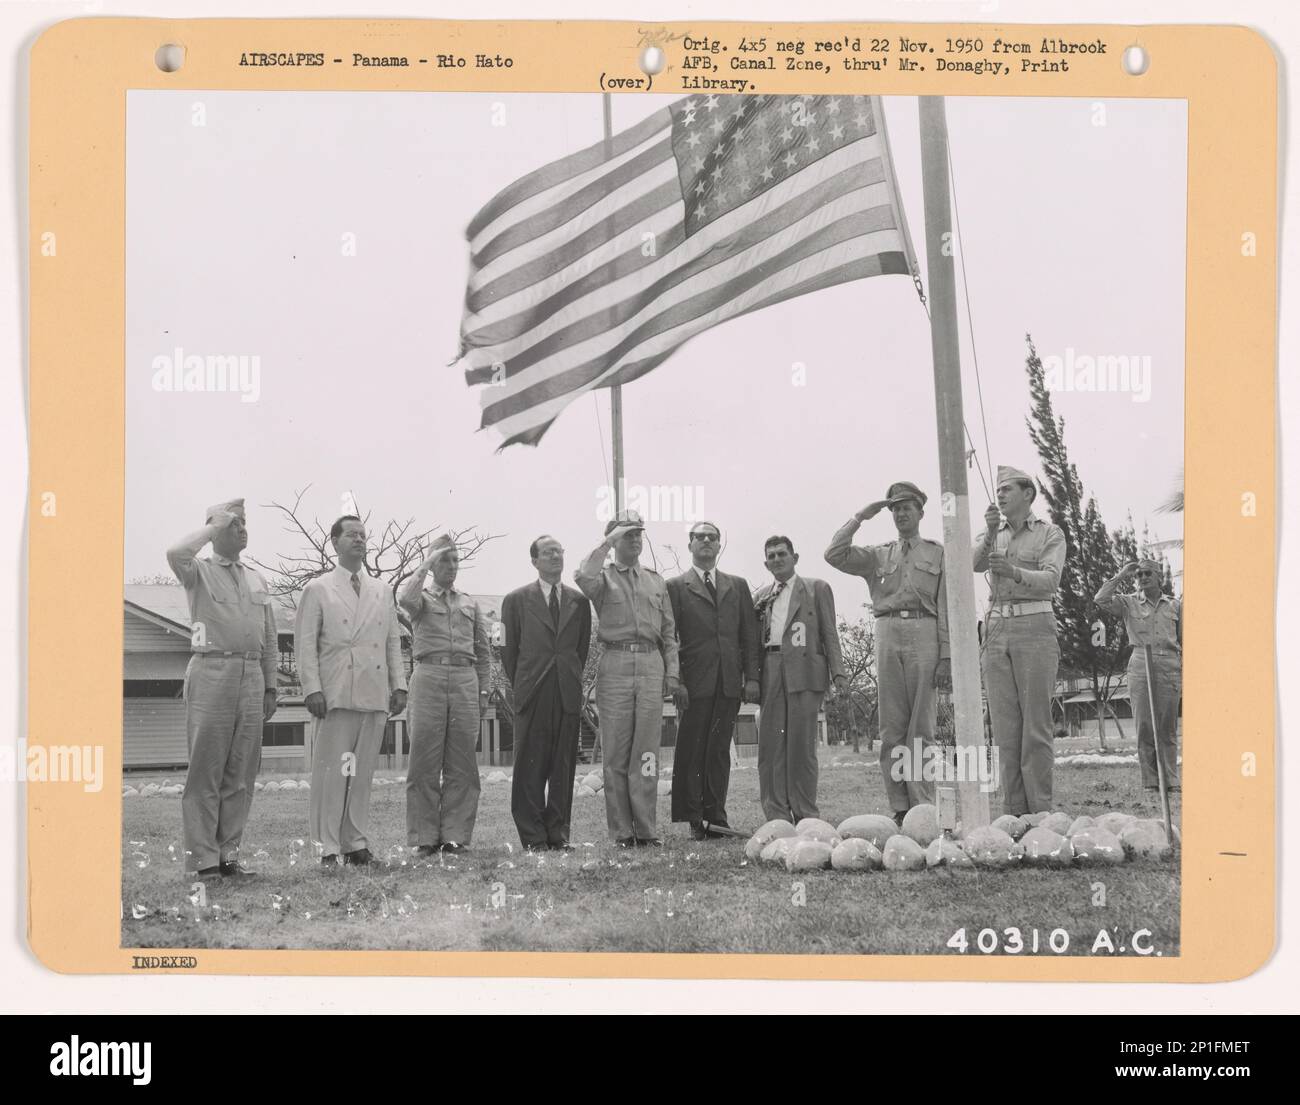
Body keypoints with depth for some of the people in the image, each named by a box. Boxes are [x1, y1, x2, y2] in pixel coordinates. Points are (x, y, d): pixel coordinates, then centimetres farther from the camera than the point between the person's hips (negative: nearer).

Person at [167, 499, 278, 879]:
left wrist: (270, 686, 13)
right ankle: (201, 858, -4)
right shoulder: (199, 571, 4)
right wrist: (216, 524, -10)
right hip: (212, 673, -5)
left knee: (241, 772, 4)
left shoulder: (256, 578, 19)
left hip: (251, 676, 5)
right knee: (205, 769, -6)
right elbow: (176, 554, -22)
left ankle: (228, 853, 10)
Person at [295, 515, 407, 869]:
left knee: (362, 773, 5)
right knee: (331, 772, -5)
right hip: (336, 693, -4)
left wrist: (399, 685, 9)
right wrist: (312, 688, -10)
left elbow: (393, 642, 18)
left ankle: (356, 844, 10)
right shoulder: (318, 590, 6)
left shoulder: (382, 592, 19)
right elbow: (305, 643, 0)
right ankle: (328, 849, -3)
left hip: (375, 694, 4)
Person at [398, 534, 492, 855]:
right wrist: (426, 563, -8)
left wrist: (484, 690, 11)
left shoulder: (470, 604, 20)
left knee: (462, 762, 0)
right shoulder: (422, 598, 11)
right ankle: (425, 837, -1)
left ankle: (455, 834, 4)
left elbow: (483, 651, 19)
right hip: (429, 676, -3)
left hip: (465, 680, 3)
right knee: (425, 760, -5)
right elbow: (405, 598, -15)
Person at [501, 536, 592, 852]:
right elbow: (508, 648, 7)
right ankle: (533, 835, 1)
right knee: (530, 767, -3)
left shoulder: (578, 601, 12)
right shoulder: (517, 600, 5)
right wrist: (522, 685, 6)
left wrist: (572, 680, 11)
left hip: (568, 694, 2)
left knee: (563, 767, 3)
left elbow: (583, 647, 16)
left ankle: (558, 833, 8)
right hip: (532, 695, -2)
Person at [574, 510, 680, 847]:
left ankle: (645, 827, 3)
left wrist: (671, 671, 7)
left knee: (646, 751, 1)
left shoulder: (655, 580, 19)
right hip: (615, 665, -2)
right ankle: (621, 830, 2)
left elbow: (668, 630, 18)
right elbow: (584, 577, -18)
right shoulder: (603, 577, 8)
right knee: (615, 752, -1)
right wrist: (606, 543, -10)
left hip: (651, 665, 3)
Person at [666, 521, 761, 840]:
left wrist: (751, 677, 3)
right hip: (694, 682, -3)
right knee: (691, 752, -4)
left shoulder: (737, 586, 18)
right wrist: (675, 680, -9)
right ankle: (694, 820, -1)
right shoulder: (676, 587, 6)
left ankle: (715, 817, 5)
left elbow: (749, 635, 14)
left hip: (729, 682, 3)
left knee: (719, 751, 3)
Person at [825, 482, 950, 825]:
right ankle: (899, 807, 1)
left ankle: (923, 805, -5)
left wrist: (946, 655, -4)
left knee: (921, 723, -5)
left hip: (924, 634, -2)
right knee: (891, 725, 0)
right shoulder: (877, 556, 20)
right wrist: (860, 518, 6)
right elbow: (834, 555, 6)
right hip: (888, 634, 2)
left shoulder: (937, 553, 13)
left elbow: (945, 607, 5)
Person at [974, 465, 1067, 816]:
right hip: (997, 629, 4)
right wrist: (990, 533, -22)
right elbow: (974, 563, -4)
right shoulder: (992, 535, 17)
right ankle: (1014, 810, 3)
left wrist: (1014, 572, -29)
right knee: (1005, 724, 1)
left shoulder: (1050, 535, 4)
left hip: (1034, 629, -4)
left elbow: (1050, 580, -12)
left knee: (1036, 724, -7)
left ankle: (1040, 810, -7)